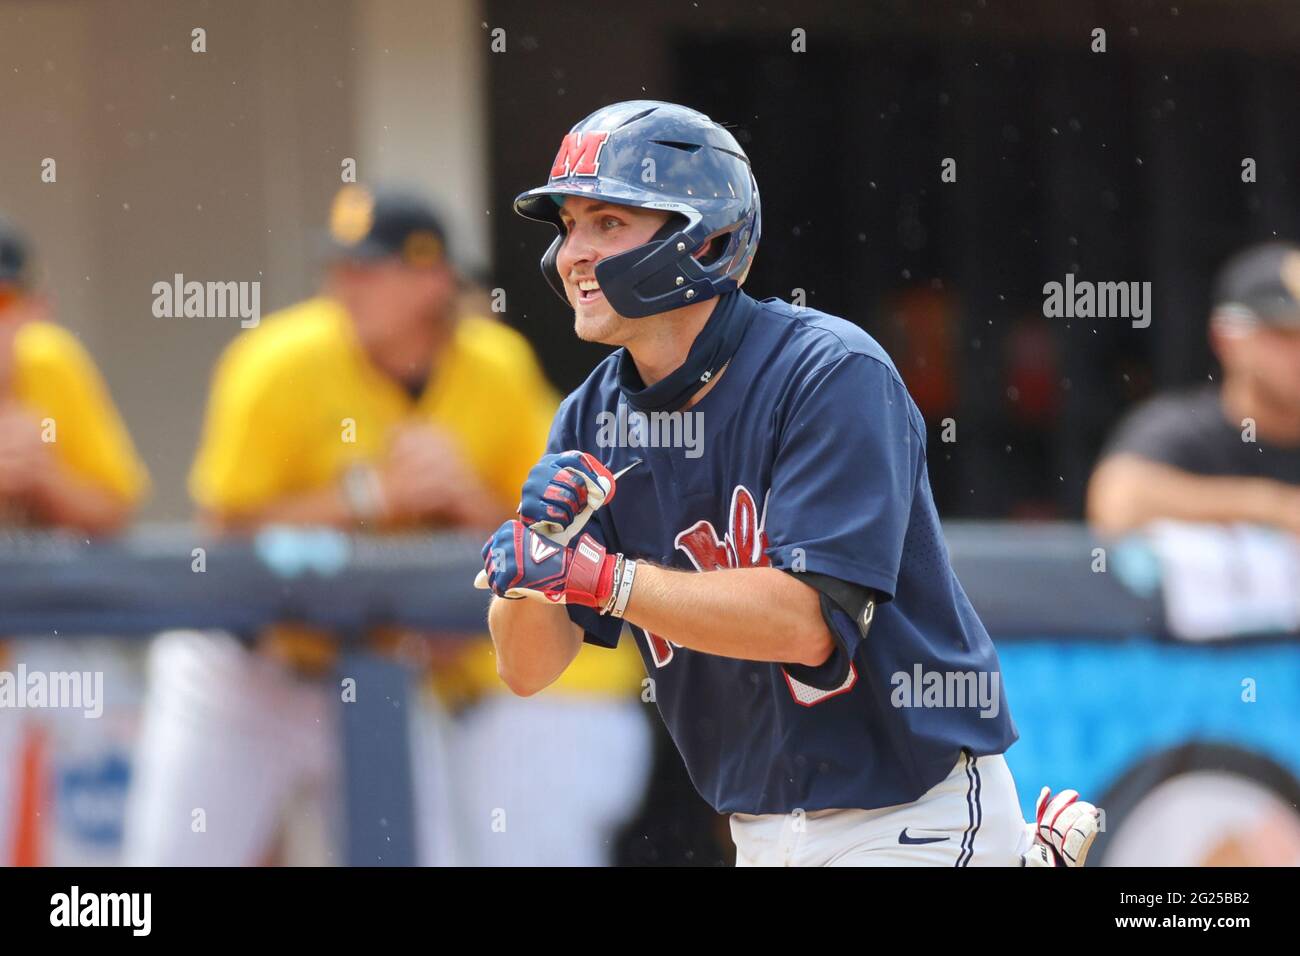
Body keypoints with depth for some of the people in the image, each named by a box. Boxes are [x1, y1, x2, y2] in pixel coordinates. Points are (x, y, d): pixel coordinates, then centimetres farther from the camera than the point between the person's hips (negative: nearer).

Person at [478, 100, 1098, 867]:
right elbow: (527, 669, 0)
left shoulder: (833, 373, -17)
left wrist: (599, 574, -30)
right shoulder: (593, 417, 2)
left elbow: (805, 619, -27)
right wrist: (535, 544, -19)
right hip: (764, 828, 7)